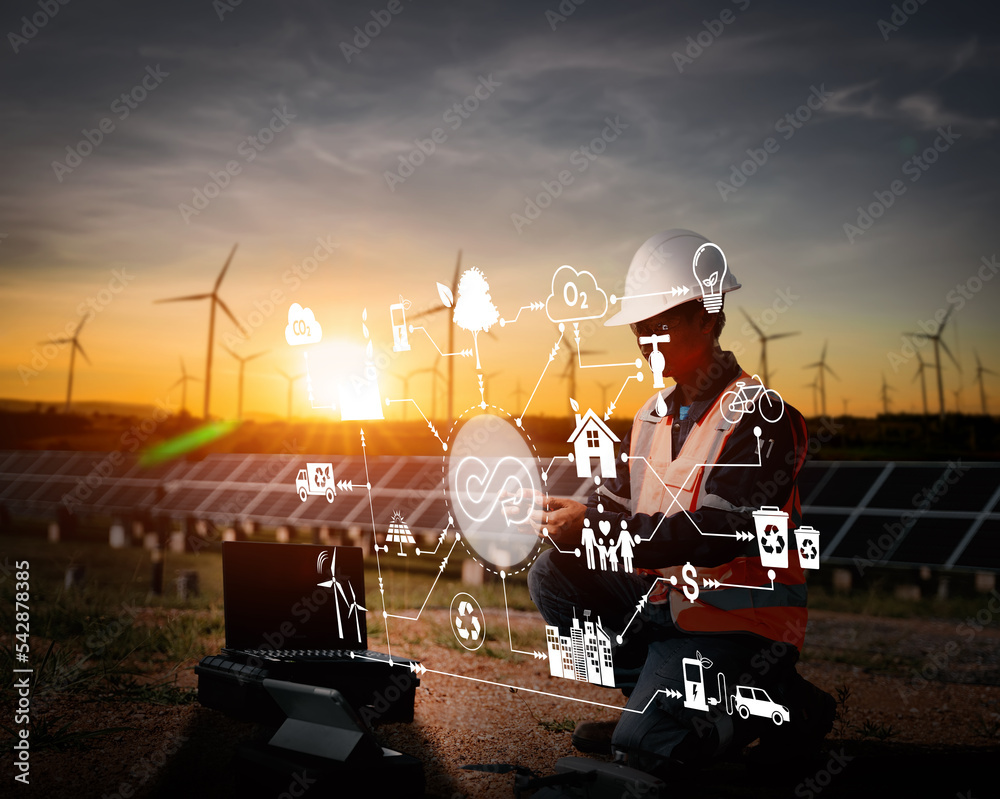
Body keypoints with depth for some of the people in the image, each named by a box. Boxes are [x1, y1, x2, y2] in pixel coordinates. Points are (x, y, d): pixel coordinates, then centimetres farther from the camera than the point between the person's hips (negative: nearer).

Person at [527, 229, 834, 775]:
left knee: (642, 746, -15)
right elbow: (618, 502, 10)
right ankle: (655, 698, 6)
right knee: (553, 576, -5)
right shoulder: (651, 416, 9)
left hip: (737, 617, -8)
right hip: (663, 597, 8)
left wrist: (598, 527, -28)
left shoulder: (760, 416, -17)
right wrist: (576, 512, -14)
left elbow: (719, 531, -26)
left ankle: (782, 701, 9)